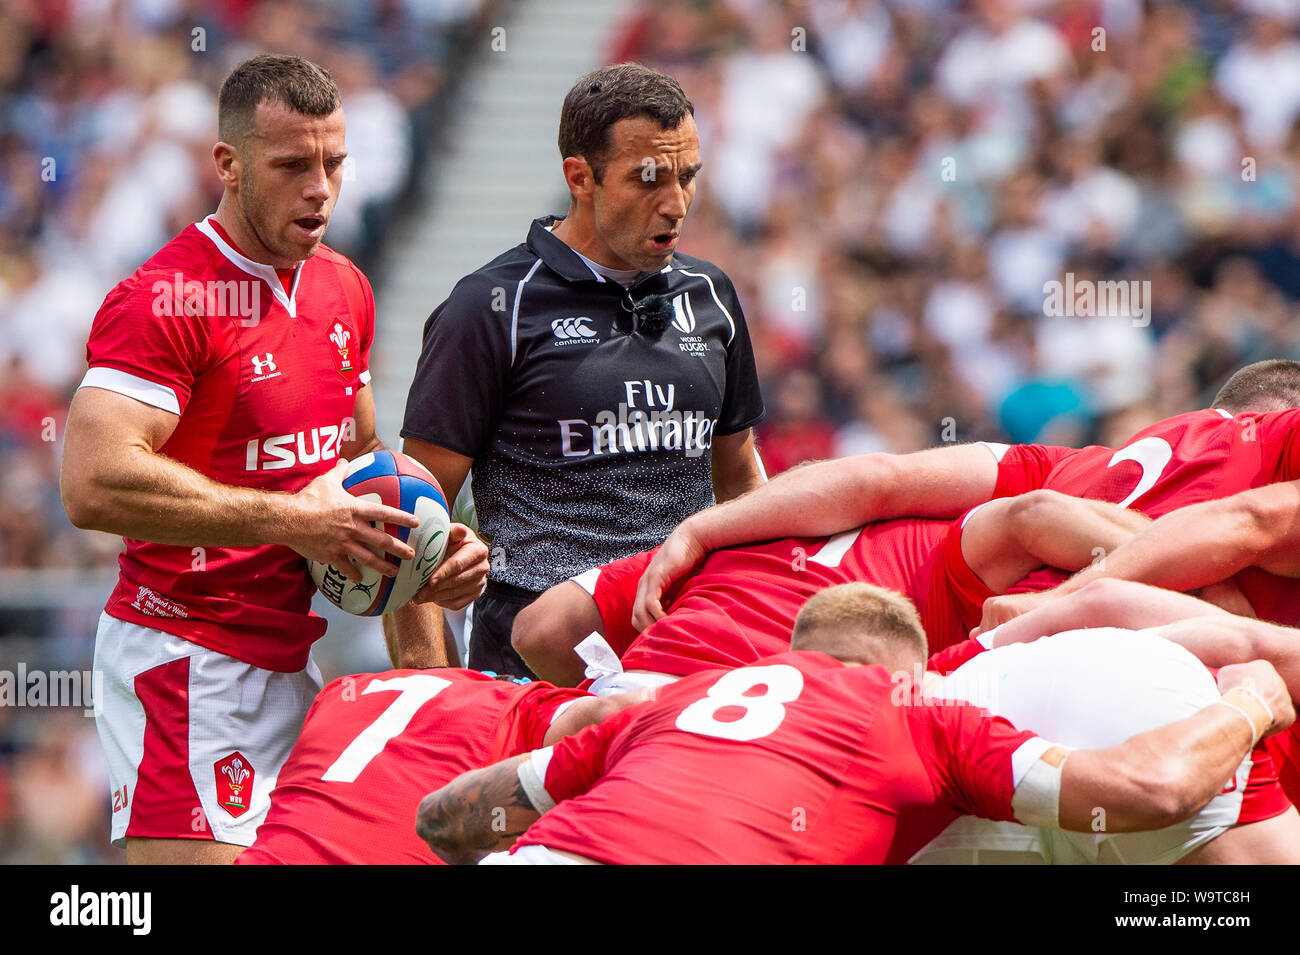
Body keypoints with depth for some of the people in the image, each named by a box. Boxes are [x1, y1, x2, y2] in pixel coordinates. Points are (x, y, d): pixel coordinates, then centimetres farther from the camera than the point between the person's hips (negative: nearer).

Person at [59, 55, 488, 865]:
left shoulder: (345, 288, 14)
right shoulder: (165, 298, -14)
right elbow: (96, 483, -25)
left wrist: (433, 552, 7)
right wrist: (291, 522, -22)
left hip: (292, 659, 8)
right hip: (188, 663, -8)